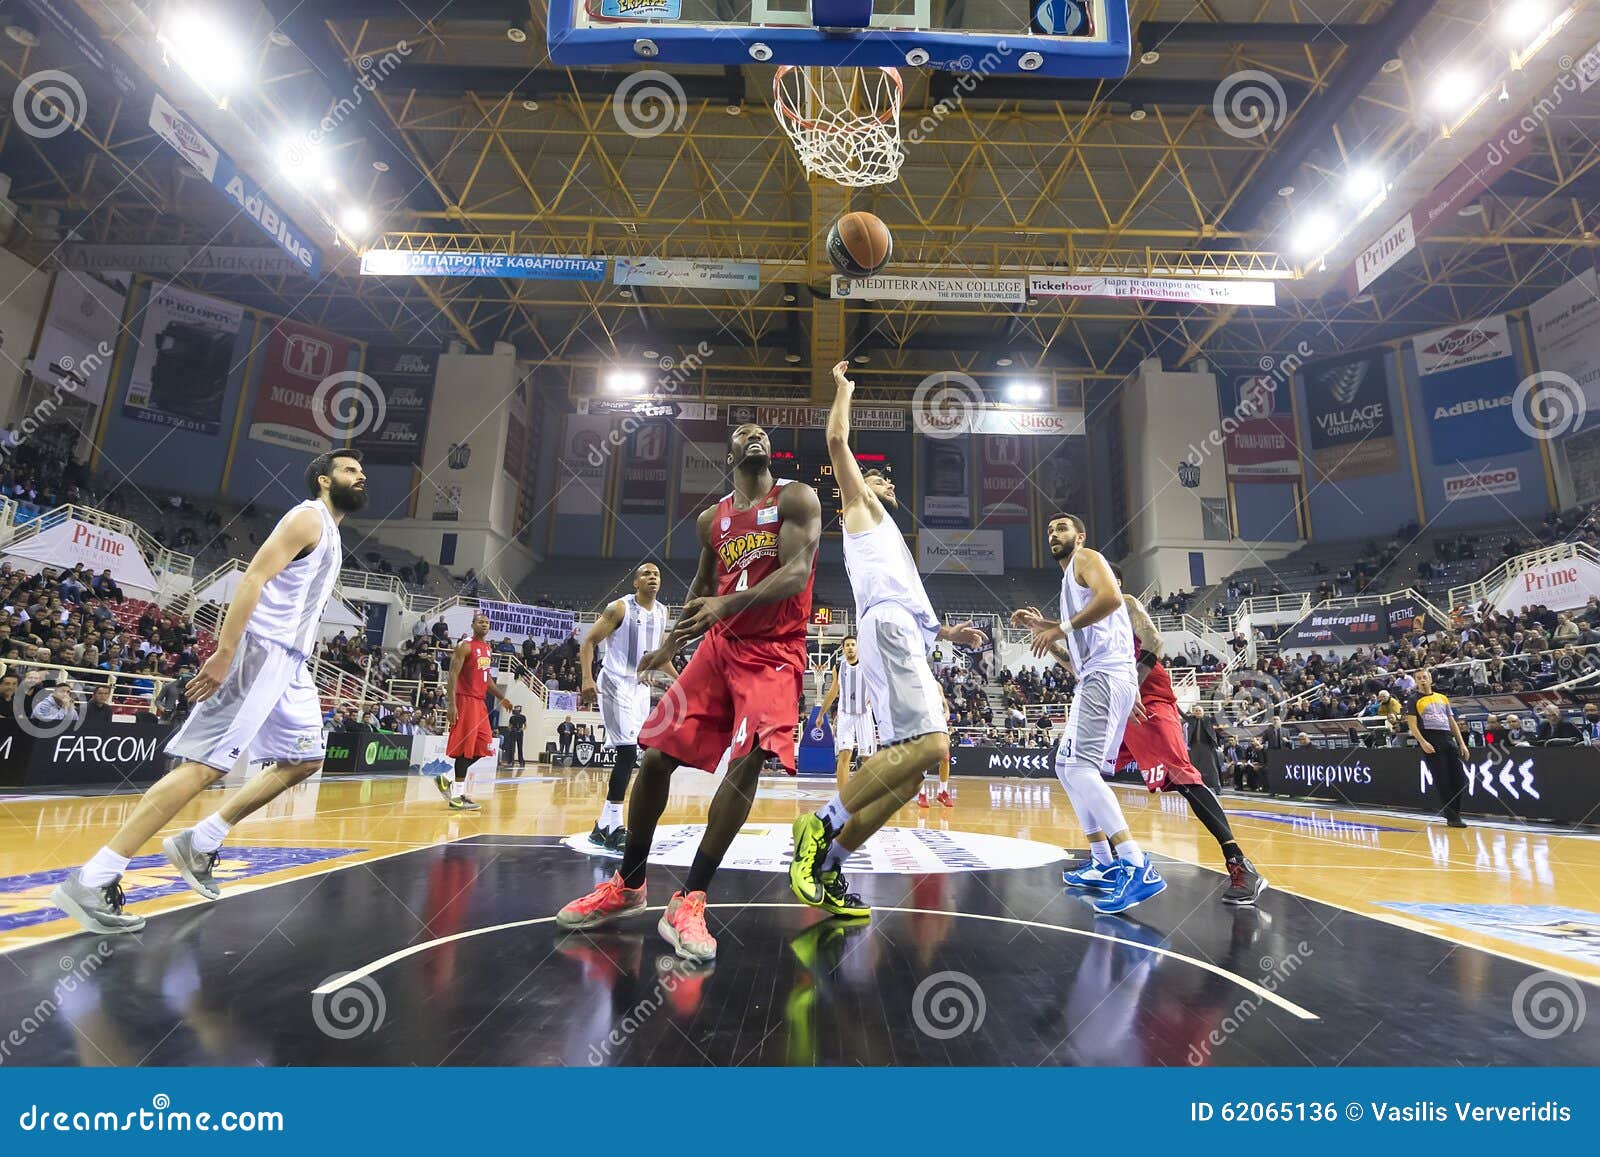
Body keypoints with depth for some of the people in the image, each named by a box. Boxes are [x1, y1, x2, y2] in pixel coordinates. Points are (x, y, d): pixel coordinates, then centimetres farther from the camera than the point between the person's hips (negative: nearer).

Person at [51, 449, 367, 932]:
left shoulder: (331, 535, 21)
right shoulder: (308, 517, -9)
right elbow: (253, 576, -18)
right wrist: (224, 652, -24)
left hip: (289, 662, 10)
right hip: (259, 652, -10)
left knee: (303, 760, 13)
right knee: (203, 766, -12)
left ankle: (198, 844, 18)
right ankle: (90, 882, -5)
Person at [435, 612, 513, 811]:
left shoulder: (488, 649, 16)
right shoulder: (465, 646, -10)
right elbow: (453, 675, -15)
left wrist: (501, 697, 16)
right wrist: (452, 704, -22)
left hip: (480, 702, 9)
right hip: (466, 700, -9)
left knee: (481, 748, 8)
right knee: (465, 748, -6)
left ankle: (447, 778, 21)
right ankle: (457, 796, 1)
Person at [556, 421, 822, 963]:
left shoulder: (795, 498, -3)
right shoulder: (712, 519, 13)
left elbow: (796, 572, -18)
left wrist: (728, 603, -31)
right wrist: (671, 643, 20)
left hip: (774, 652, -5)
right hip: (720, 645, 5)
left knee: (748, 758, -24)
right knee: (657, 754, 0)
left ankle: (689, 901, -12)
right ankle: (628, 883, 20)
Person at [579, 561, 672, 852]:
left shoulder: (662, 613, 10)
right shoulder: (621, 608, -11)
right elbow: (588, 641, -11)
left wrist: (678, 678, 16)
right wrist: (587, 678, -24)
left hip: (641, 687, 8)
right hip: (616, 684, -8)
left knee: (629, 755, 9)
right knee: (628, 751, -17)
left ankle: (604, 825, 21)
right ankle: (613, 827, -9)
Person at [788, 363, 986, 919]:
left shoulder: (888, 533, 39)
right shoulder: (861, 508, 18)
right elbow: (837, 441, 6)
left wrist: (947, 631, 27)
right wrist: (843, 390, 20)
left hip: (910, 636, 9)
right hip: (888, 626, -9)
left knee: (909, 770, -1)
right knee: (930, 745, -26)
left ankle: (827, 867, 0)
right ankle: (821, 824, -18)